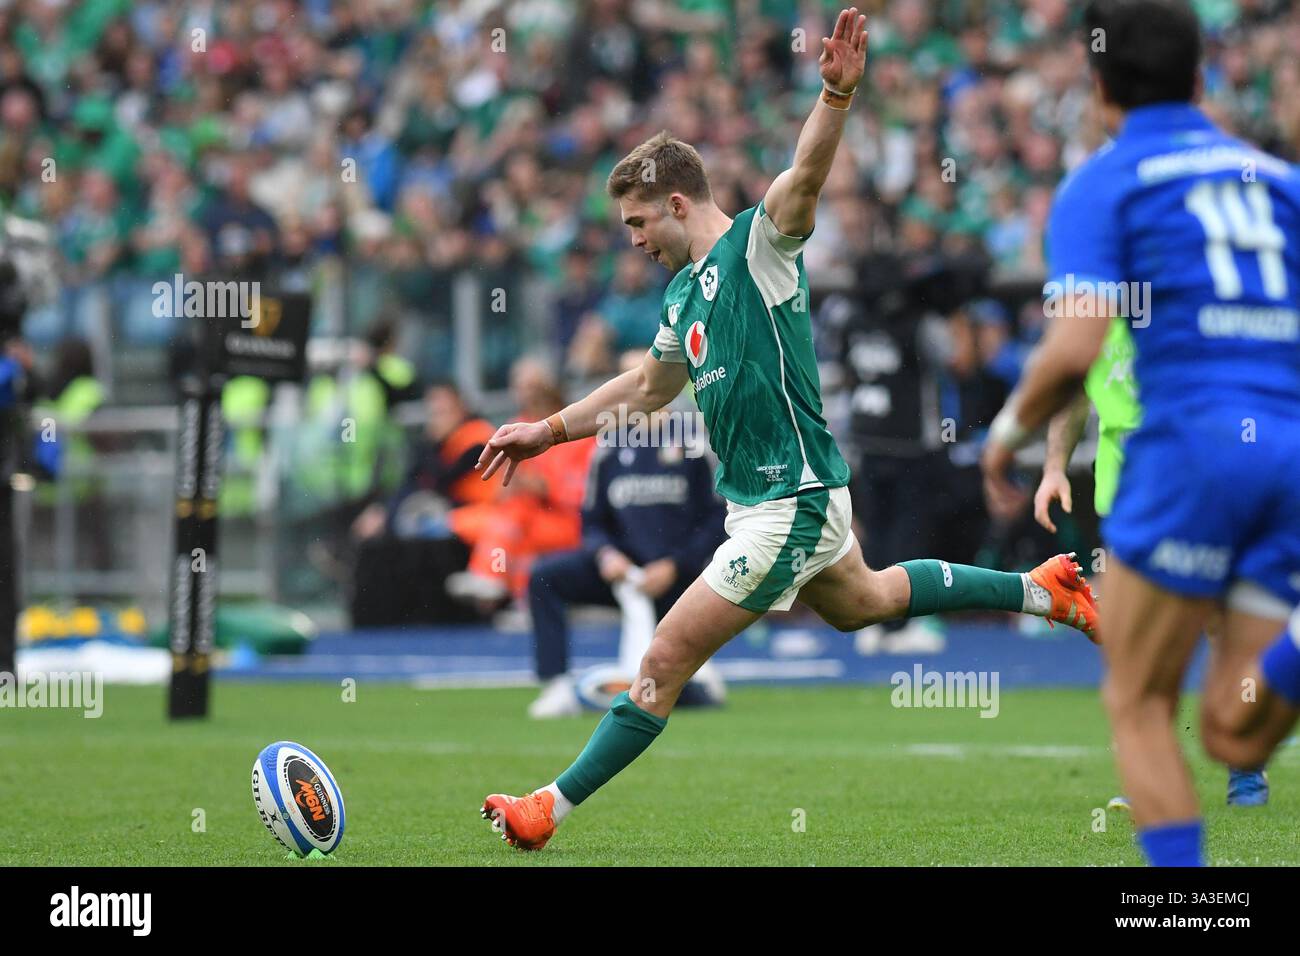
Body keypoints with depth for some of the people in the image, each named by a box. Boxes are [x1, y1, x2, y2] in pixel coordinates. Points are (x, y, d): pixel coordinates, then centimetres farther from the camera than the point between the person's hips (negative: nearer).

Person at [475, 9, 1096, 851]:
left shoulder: (757, 244, -13)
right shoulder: (685, 291, 12)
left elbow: (807, 174, -33)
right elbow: (648, 387, 28)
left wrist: (837, 94, -50)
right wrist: (548, 431, 27)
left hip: (790, 503, -10)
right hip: (763, 500, 10)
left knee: (664, 662, -7)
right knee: (864, 601, 32)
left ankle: (552, 809, -2)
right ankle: (1039, 590, 43)